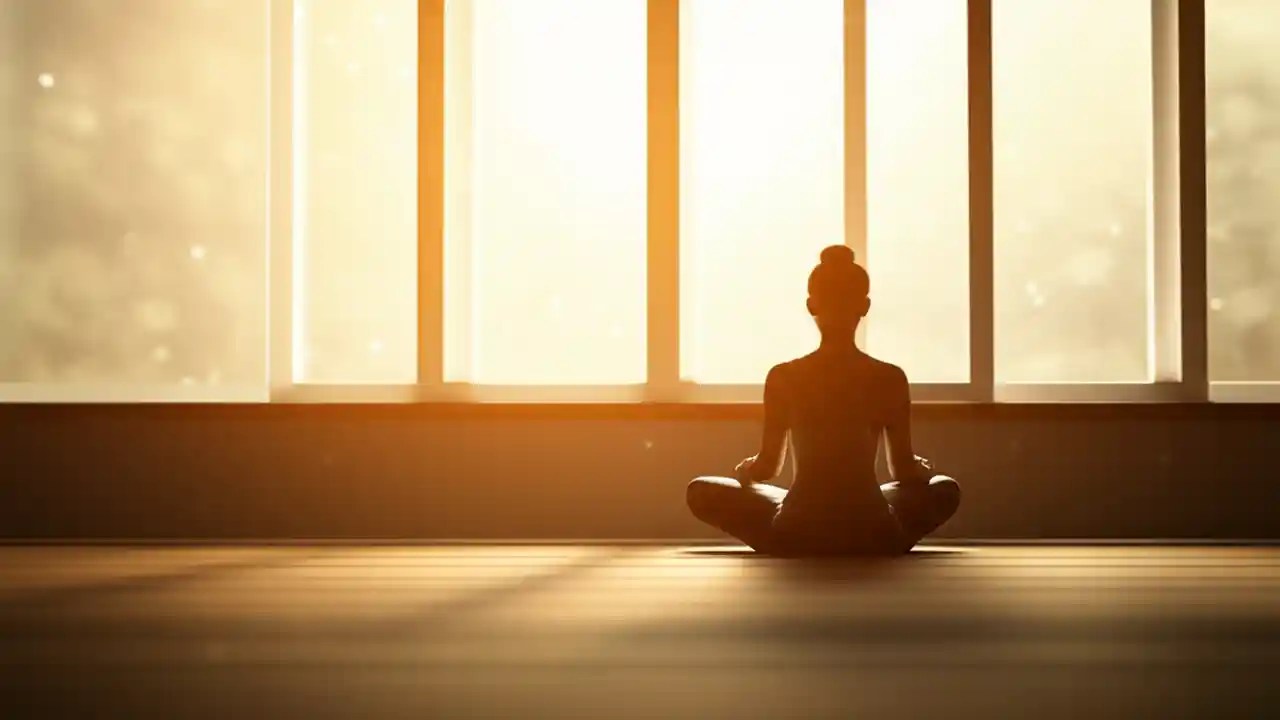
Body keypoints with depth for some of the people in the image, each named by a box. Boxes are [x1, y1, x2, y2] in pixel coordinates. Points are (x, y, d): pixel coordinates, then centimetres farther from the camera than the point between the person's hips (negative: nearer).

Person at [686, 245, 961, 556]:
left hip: (799, 535, -1)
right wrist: (922, 469, 31)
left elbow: (767, 468, 6)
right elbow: (904, 470, 7)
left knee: (701, 491, 22)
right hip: (871, 536, 2)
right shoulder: (890, 378, -3)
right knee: (945, 489, 31)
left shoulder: (783, 377, -4)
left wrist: (745, 470, 30)